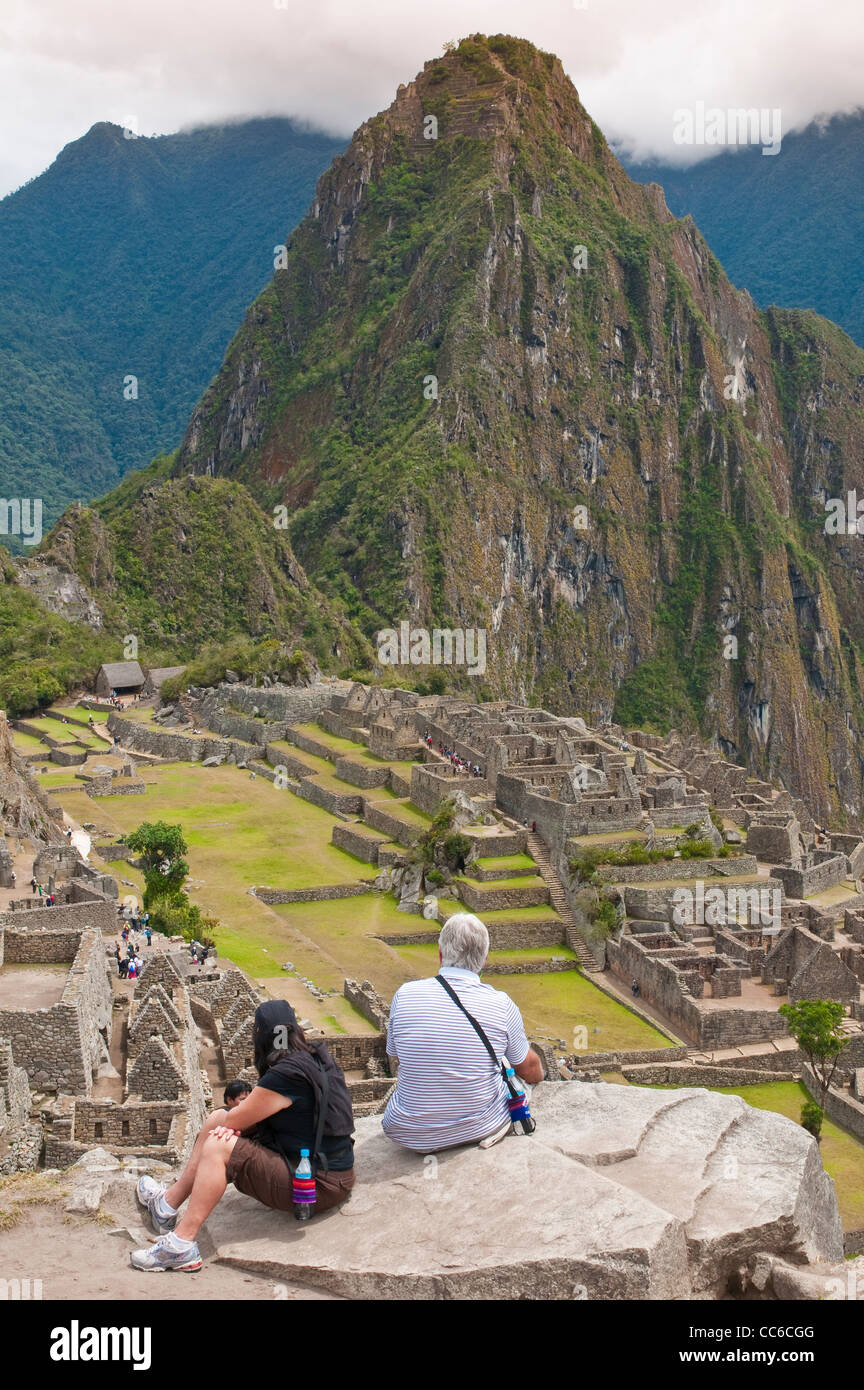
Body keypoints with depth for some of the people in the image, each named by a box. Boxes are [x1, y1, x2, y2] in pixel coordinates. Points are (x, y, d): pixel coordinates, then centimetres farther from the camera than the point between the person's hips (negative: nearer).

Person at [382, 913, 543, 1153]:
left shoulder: (405, 995, -13)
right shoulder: (501, 1004, -14)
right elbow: (530, 1070, 3)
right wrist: (539, 1073, 28)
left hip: (412, 1138, 1)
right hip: (483, 1129, -1)